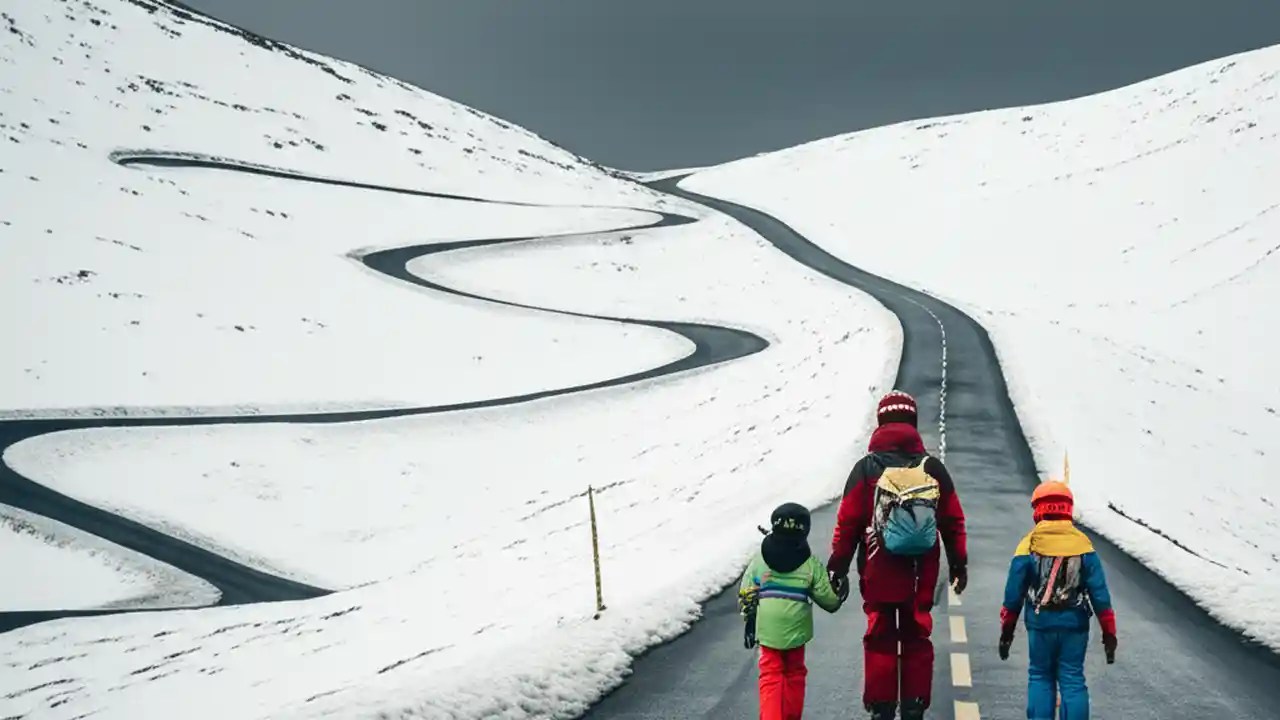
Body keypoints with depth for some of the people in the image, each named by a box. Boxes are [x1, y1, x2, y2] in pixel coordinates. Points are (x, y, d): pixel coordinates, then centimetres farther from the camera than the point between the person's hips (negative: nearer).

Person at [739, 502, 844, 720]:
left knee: (770, 677, 7)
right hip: (796, 631, 0)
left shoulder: (758, 561, -3)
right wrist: (835, 601, 20)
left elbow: (746, 596, 2)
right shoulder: (811, 565, -7)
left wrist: (750, 624, 14)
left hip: (767, 631, 0)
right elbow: (829, 599, -3)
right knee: (794, 674, 18)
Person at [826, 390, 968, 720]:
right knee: (917, 638, 10)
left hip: (879, 572, -2)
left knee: (880, 639, 5)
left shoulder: (867, 467, -5)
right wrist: (959, 564, 17)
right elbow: (953, 520, 7)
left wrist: (839, 567, 3)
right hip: (921, 573, 2)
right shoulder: (933, 467, 2)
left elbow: (847, 522, -5)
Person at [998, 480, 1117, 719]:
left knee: (1040, 677, 13)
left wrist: (1007, 629, 9)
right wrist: (1108, 632, 2)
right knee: (1073, 680, 5)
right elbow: (1099, 592, -3)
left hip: (1040, 623, -1)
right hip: (1075, 623, 1)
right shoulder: (1083, 544, -1)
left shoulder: (1030, 544, -5)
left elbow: (1014, 592, -2)